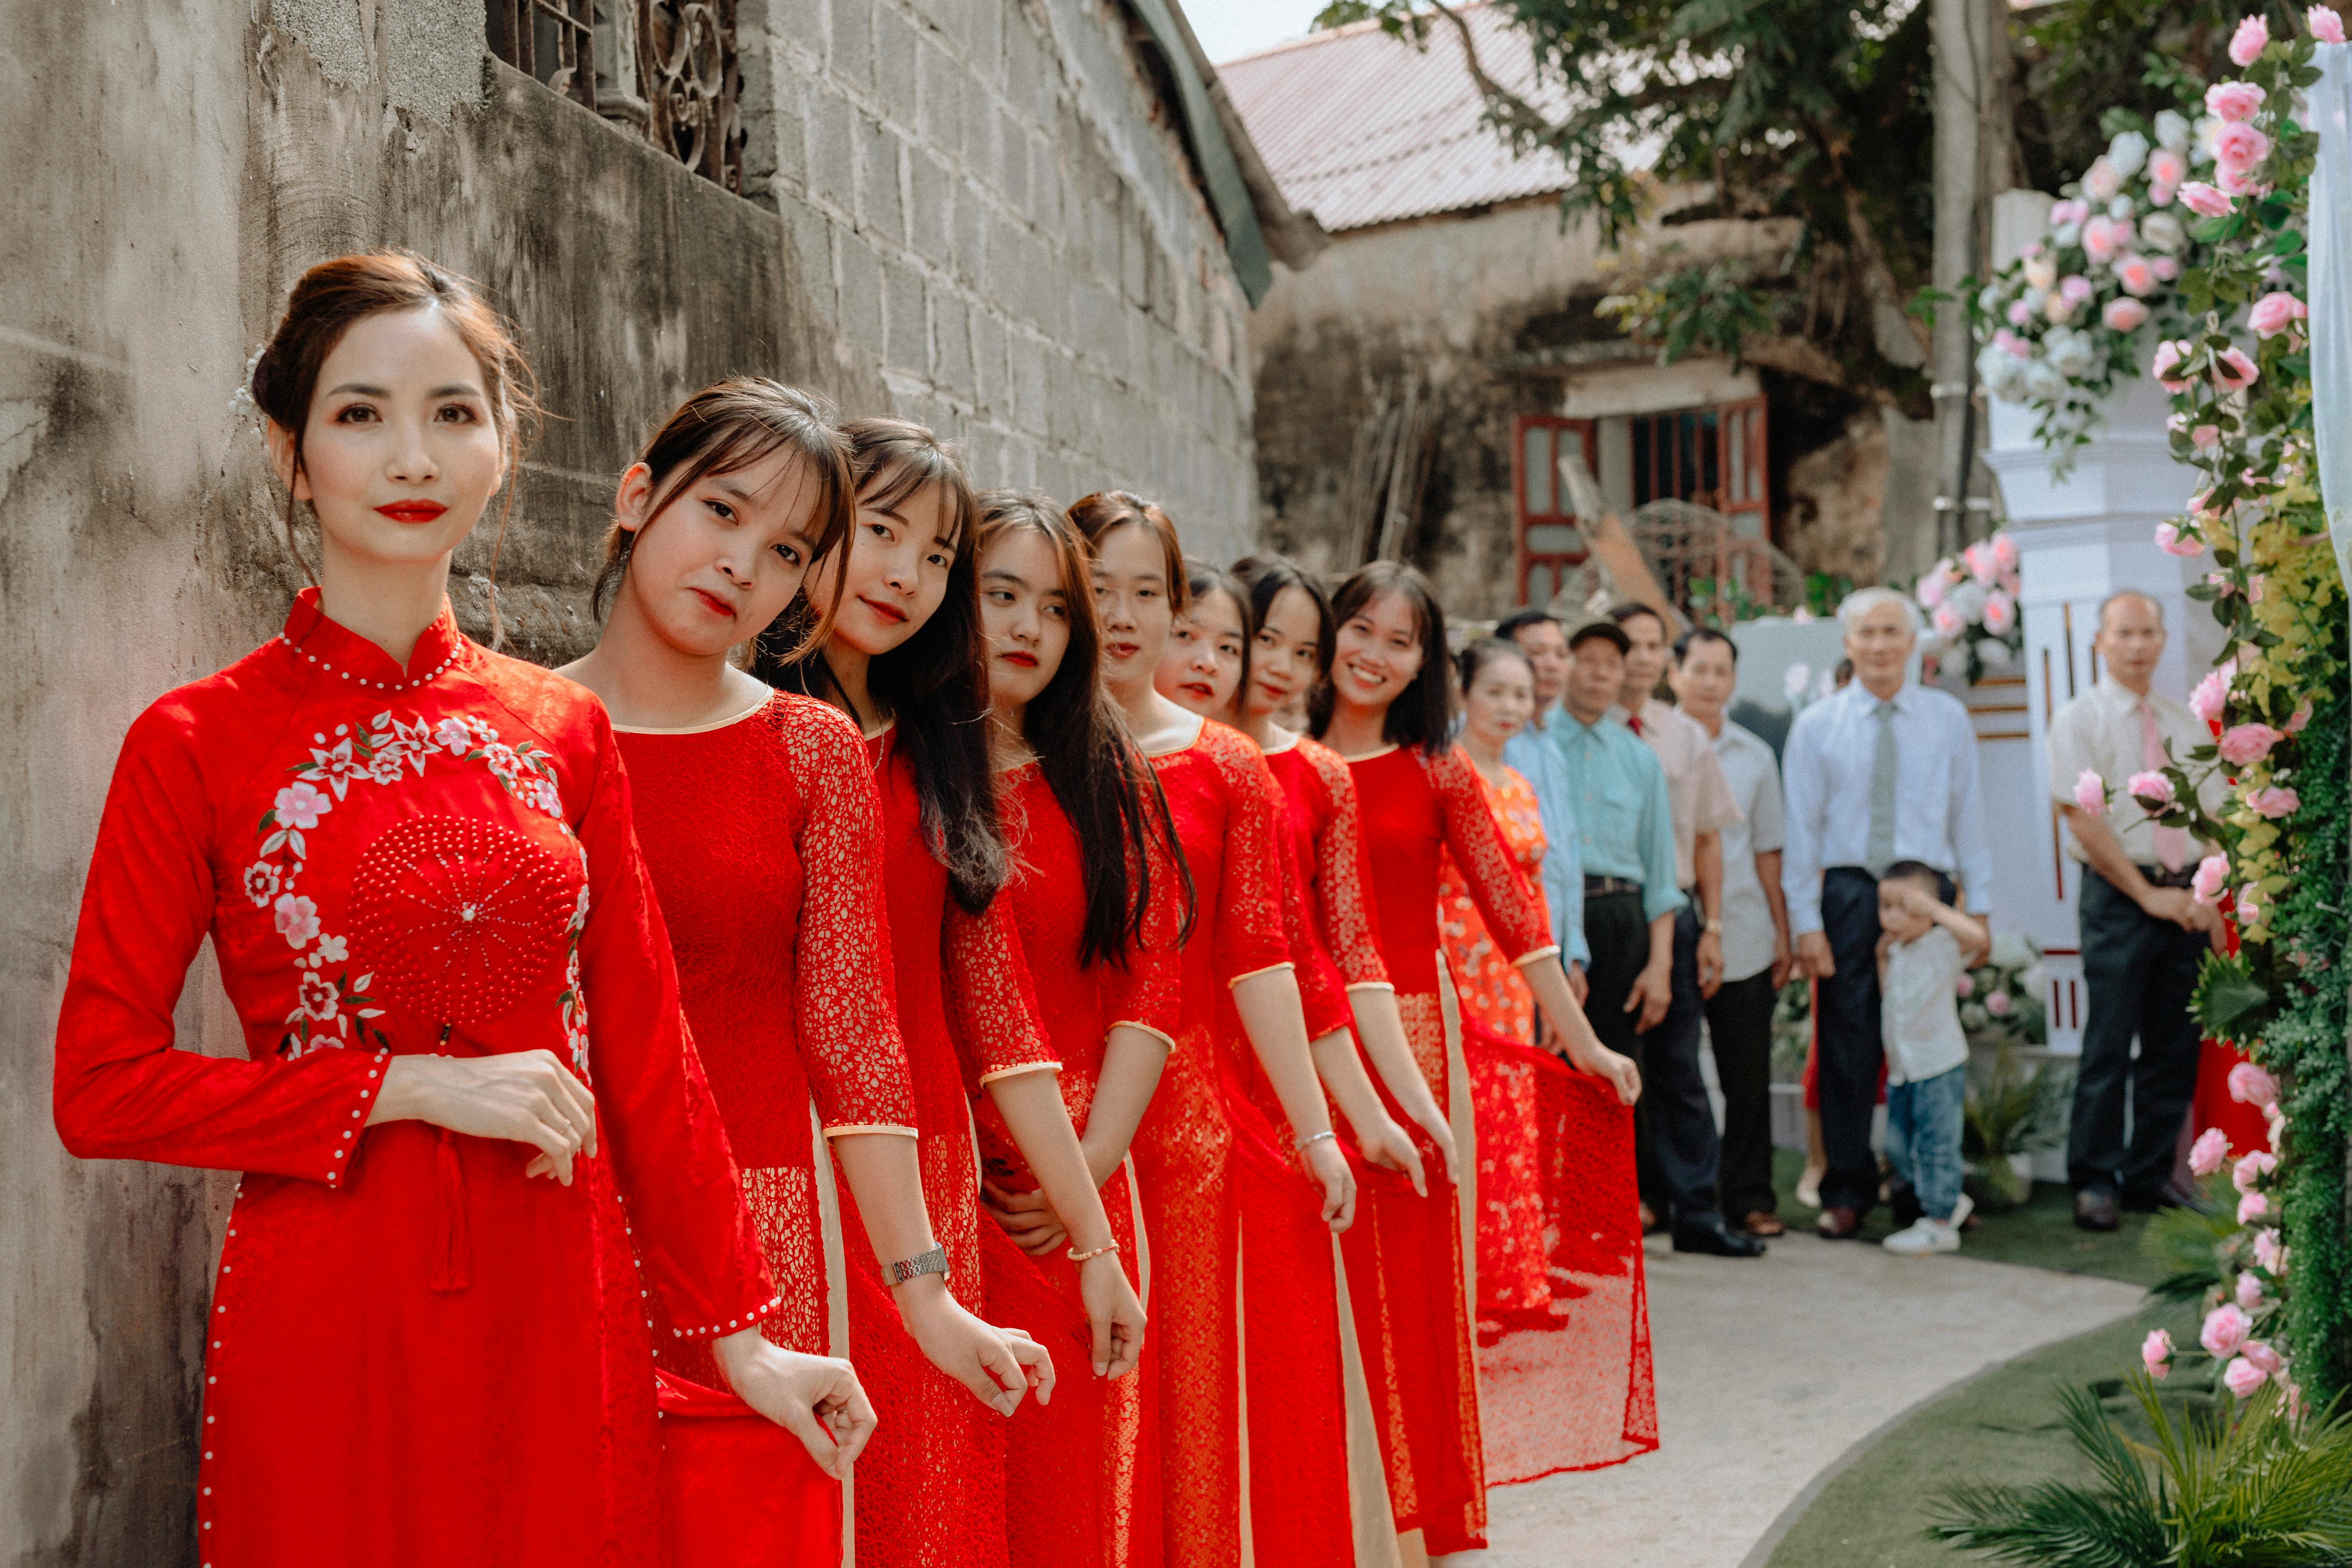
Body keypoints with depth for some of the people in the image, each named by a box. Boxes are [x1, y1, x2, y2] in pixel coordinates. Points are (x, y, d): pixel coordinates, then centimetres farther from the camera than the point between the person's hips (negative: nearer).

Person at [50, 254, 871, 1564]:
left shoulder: (566, 730, 5)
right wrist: (417, 1084, -14)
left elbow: (644, 1049, 7)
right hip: (330, 1319, -3)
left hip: (564, 1313, 3)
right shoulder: (197, 745, -5)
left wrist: (740, 1331, 6)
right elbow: (103, 1085, -6)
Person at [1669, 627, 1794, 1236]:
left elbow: (1767, 852, 15)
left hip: (1743, 940, 3)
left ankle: (1750, 1196, 15)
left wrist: (1782, 933, 10)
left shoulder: (1754, 756, 11)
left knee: (1748, 1077, 6)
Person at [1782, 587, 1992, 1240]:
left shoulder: (1948, 719, 9)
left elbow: (1968, 817, 8)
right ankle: (1848, 1192, 10)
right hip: (1848, 895, -1)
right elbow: (1801, 830, 3)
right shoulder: (1816, 726, 5)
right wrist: (1806, 922, -4)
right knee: (1849, 1048, 0)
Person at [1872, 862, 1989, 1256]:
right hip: (1902, 1070, 8)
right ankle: (1950, 1202, 28)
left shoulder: (1944, 945, -11)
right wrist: (1882, 959, 9)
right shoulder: (1895, 951, 12)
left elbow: (1978, 936, -31)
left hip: (1940, 1065, -8)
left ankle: (1939, 1224, 2)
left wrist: (1933, 909, -30)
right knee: (1898, 1146, 13)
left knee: (1936, 1145, -5)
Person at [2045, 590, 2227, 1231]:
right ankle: (2094, 1184, 4)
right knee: (2109, 1047, -6)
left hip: (2186, 900, 5)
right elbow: (2084, 820, -8)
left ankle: (2151, 1178, 16)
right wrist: (2149, 895, -11)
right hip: (2118, 896, -5)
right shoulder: (2080, 720, -2)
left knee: (2175, 1047, 6)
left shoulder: (2186, 723, 14)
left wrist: (2208, 898, 0)